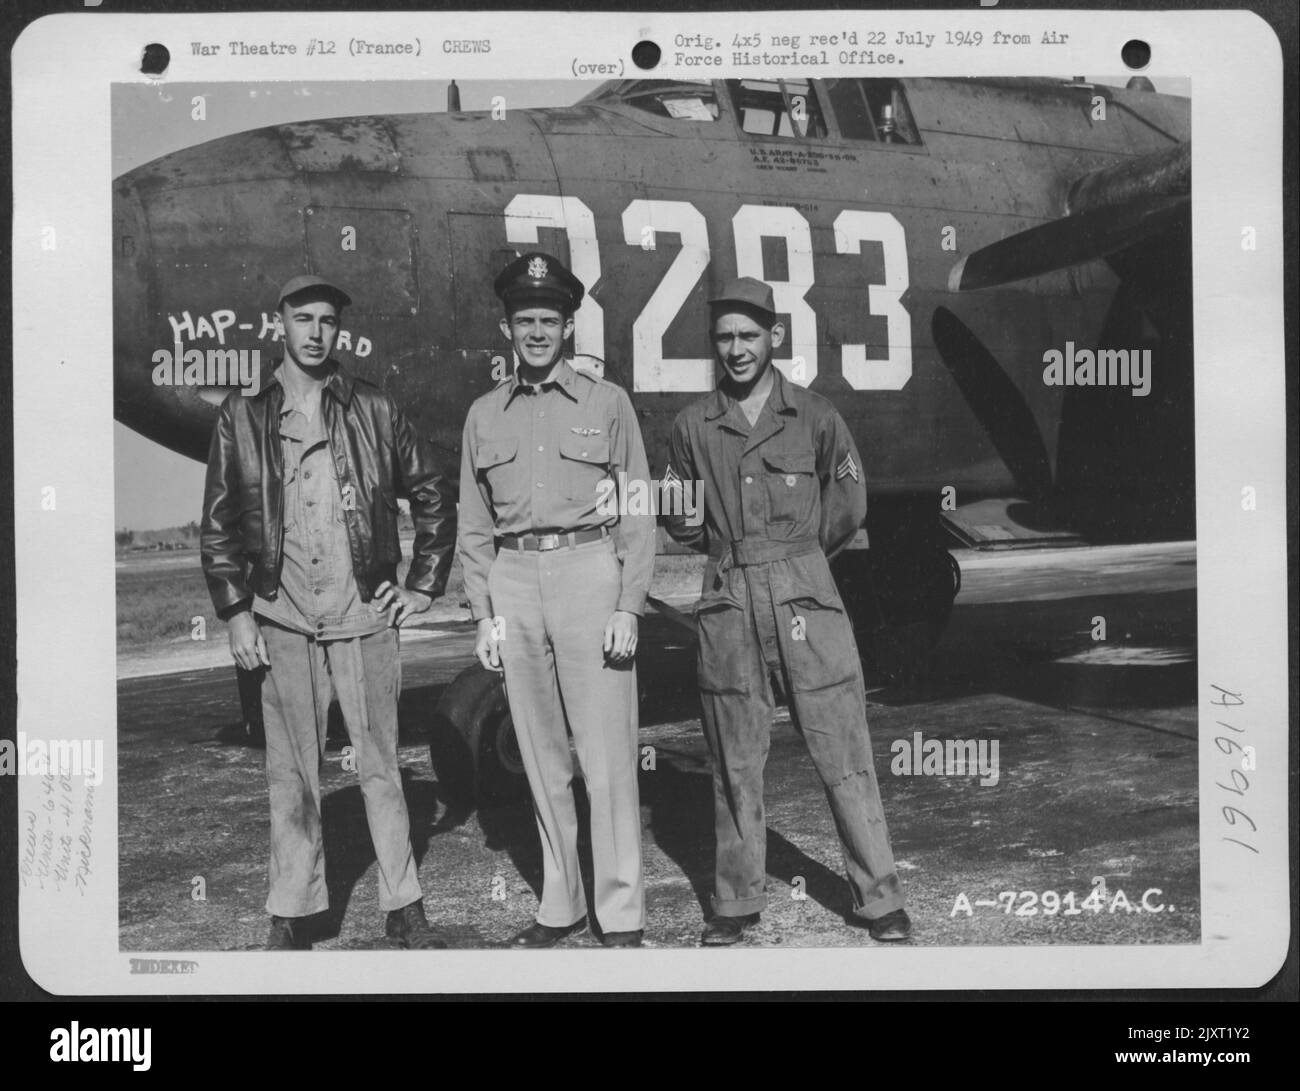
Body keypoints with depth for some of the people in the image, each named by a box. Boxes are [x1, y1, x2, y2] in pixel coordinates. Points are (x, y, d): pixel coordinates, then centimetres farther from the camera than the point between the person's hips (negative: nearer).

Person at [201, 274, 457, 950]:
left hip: (364, 616, 0)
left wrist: (423, 585, 7)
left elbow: (434, 497, 12)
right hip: (281, 622, 0)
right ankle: (292, 915, 15)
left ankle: (403, 909, 14)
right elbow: (218, 524, 6)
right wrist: (235, 612, -1)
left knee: (380, 768, 5)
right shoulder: (243, 416, 5)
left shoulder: (373, 411, 6)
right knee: (290, 775, 5)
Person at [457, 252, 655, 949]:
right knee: (541, 756, 9)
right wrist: (484, 615, 6)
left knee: (606, 754, -4)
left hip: (590, 570, -3)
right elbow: (474, 524, 14)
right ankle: (560, 905, 19)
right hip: (514, 582, 3)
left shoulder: (607, 402, 5)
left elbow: (638, 513, 2)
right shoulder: (485, 415, 13)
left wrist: (628, 607, -6)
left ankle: (621, 914, 4)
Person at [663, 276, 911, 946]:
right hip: (728, 602, 1)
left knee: (843, 755, 0)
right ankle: (736, 902, 19)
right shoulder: (692, 426, 7)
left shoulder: (816, 417, 4)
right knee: (735, 762, 7)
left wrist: (788, 555, 10)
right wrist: (732, 550, 8)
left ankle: (878, 899, 11)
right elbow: (679, 519, 17)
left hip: (805, 595, -1)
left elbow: (848, 509, 10)